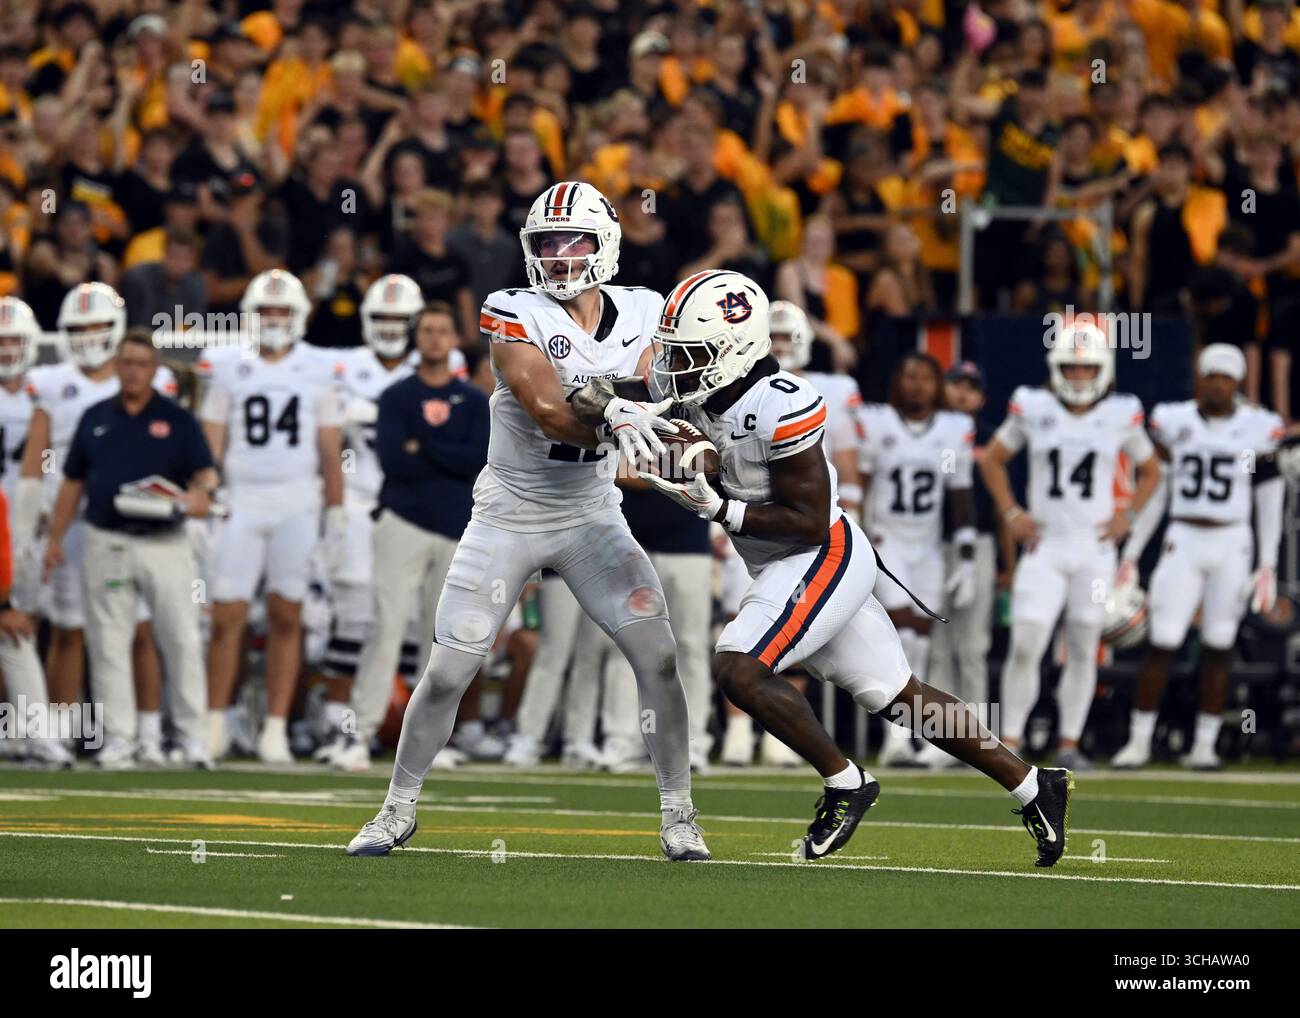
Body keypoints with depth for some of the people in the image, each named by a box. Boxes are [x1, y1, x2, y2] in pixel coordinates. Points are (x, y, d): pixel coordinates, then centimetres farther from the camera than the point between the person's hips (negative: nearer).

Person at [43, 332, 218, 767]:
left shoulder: (177, 419, 4)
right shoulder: (95, 418, 11)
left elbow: (205, 472, 0)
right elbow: (73, 482, 14)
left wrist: (200, 491, -24)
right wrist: (55, 537, 9)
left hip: (165, 542, -2)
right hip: (106, 545, 2)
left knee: (181, 641, -5)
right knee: (109, 645, 1)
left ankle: (192, 737, 1)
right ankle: (119, 738, 6)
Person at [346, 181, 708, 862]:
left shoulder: (640, 316, -1)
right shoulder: (516, 319, -15)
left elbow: (652, 410, -7)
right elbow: (550, 414, -27)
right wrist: (616, 422, -45)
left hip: (591, 517, 3)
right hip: (509, 516, -3)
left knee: (658, 657, -9)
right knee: (448, 672, -2)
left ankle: (678, 815, 4)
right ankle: (398, 810, 17)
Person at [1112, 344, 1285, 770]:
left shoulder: (1259, 428, 1)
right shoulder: (1173, 422, 3)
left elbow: (1269, 502, 6)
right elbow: (1154, 491, 8)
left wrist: (1268, 565, 2)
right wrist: (1131, 555, 6)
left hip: (1232, 545, 0)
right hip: (1183, 543, 0)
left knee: (1218, 648, 2)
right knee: (1161, 645, -5)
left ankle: (1204, 745, 10)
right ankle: (1139, 740, 2)